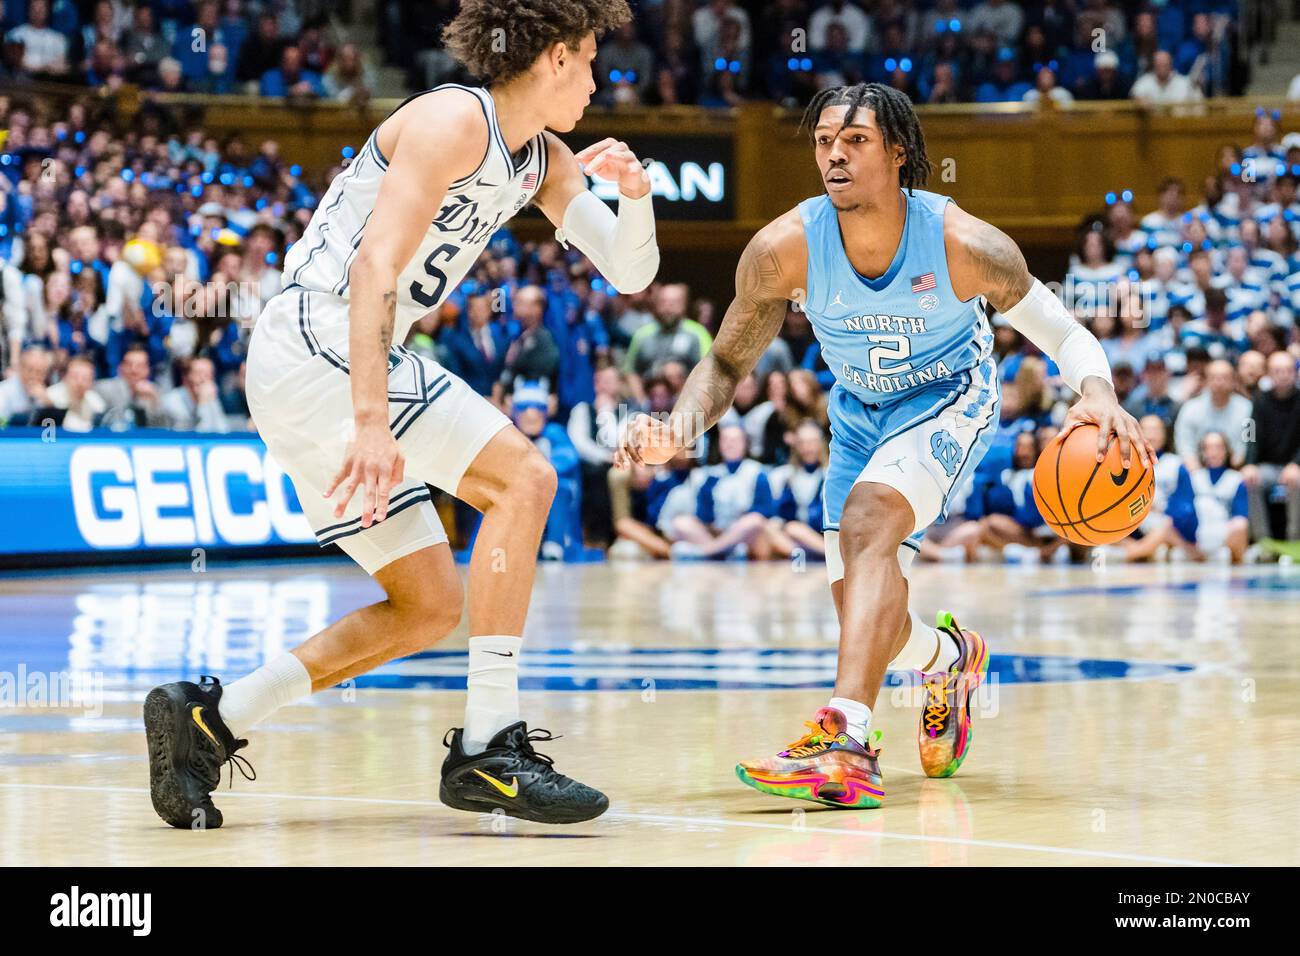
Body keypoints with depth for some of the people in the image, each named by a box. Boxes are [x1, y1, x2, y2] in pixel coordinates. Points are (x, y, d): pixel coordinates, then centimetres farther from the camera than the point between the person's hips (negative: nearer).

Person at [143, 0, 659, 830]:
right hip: (314, 344, -10)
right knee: (524, 475, -18)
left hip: (354, 359, 10)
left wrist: (634, 194, -8)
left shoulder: (544, 161, 15)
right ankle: (488, 747, -20)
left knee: (431, 607, 9)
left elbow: (629, 272, 15)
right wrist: (371, 423, -35)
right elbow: (374, 269, -25)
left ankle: (208, 719, 12)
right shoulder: (454, 122, -14)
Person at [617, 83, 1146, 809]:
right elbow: (729, 364, -11)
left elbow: (1058, 329, -18)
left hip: (949, 400, -4)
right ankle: (949, 656, 44)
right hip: (860, 412, 4)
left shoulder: (965, 245, -30)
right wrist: (681, 427, -32)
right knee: (868, 622, 6)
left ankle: (847, 741, -42)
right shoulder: (785, 248, -25)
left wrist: (1098, 394, -40)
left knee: (868, 521, -33)